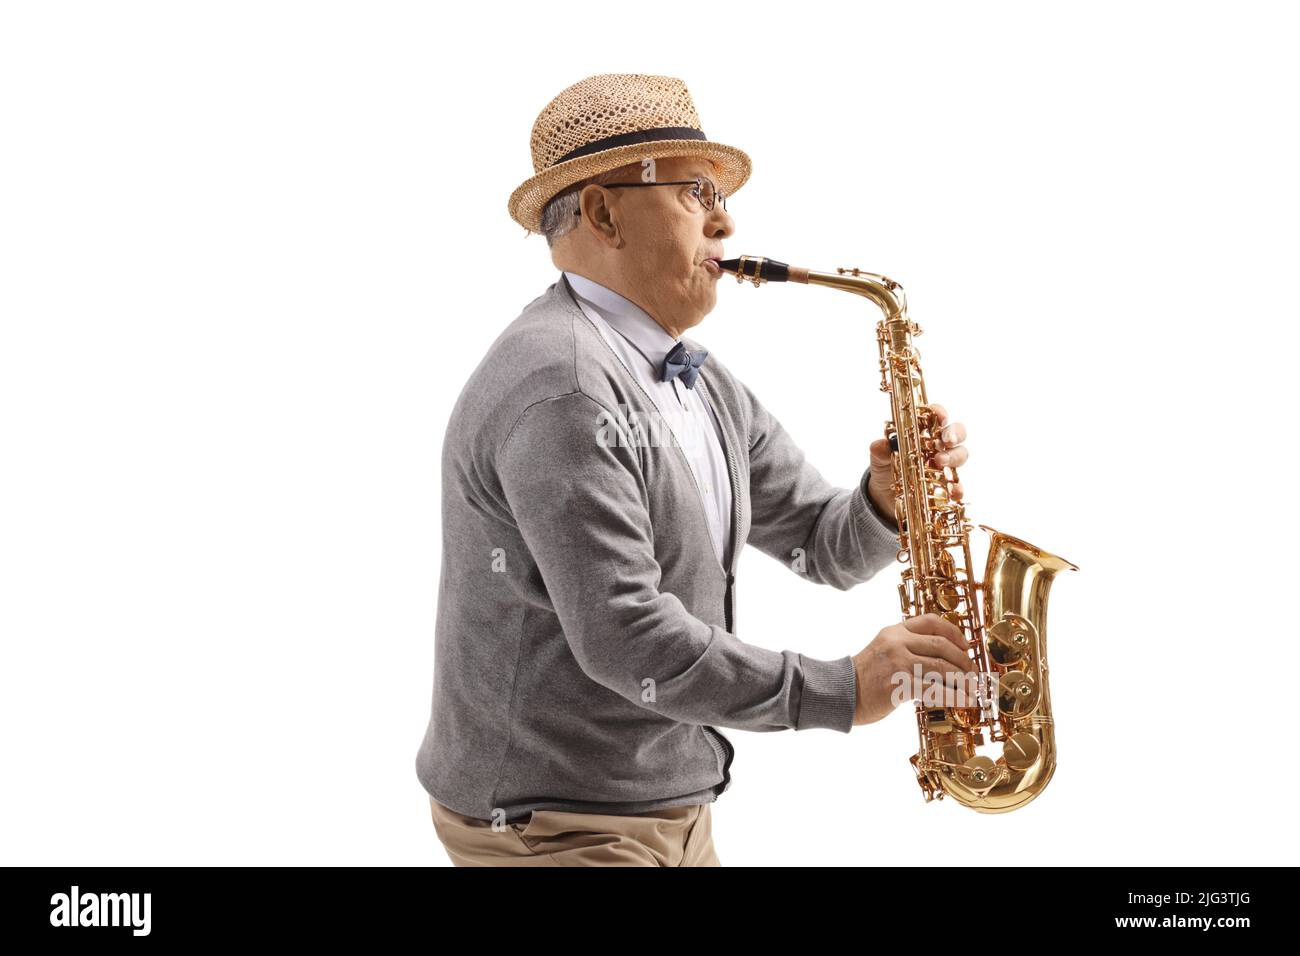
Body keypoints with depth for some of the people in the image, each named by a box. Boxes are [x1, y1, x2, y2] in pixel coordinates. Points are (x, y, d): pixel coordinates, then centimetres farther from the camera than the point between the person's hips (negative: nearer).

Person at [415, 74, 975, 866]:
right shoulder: (559, 388, -21)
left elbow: (825, 546, 11)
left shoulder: (700, 384, 10)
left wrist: (890, 500, -11)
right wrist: (840, 691, -21)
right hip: (555, 827, -9)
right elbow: (622, 637, -27)